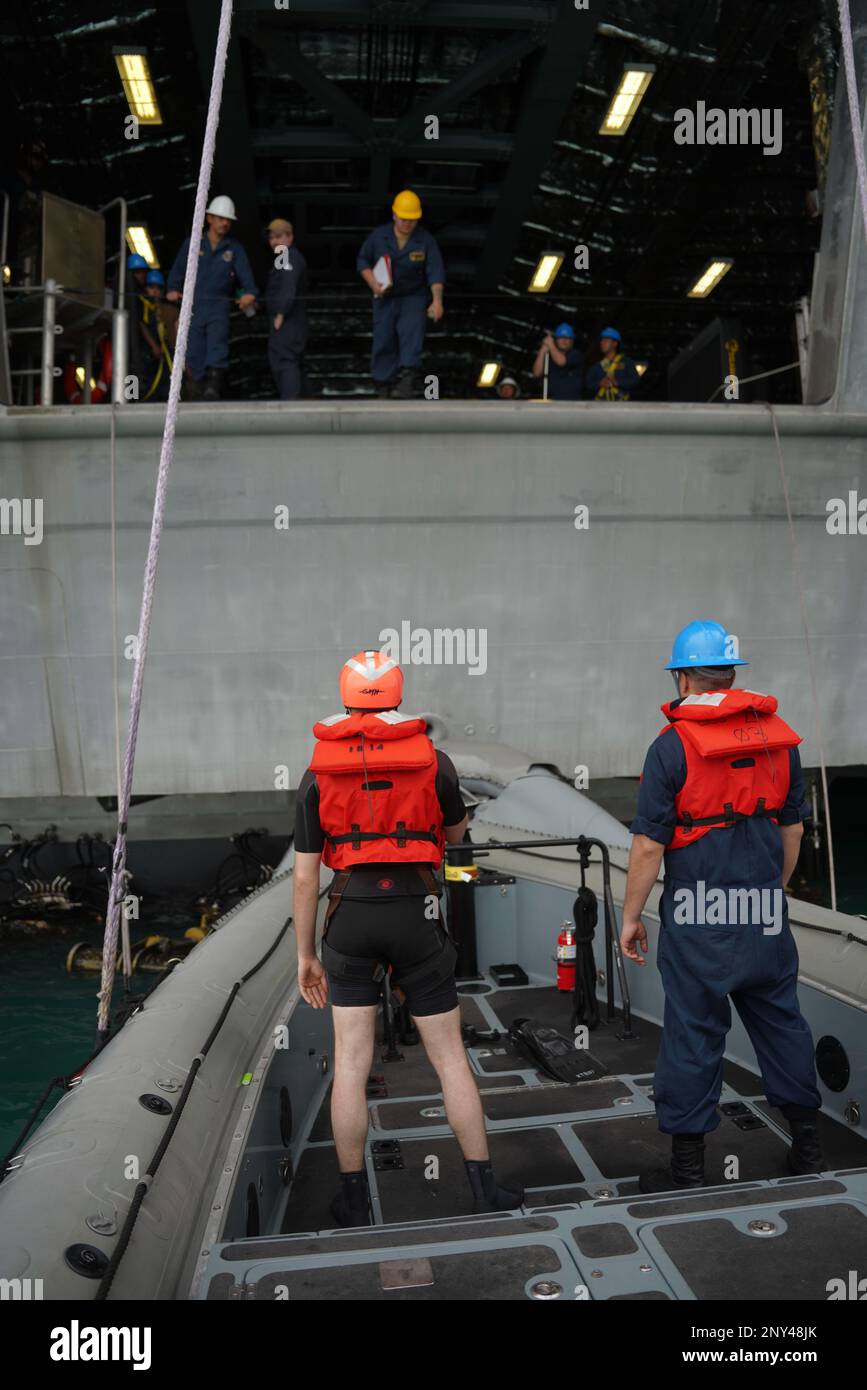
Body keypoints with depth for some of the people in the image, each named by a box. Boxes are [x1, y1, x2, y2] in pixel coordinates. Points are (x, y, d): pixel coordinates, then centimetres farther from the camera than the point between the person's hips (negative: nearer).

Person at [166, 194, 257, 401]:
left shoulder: (234, 248, 9)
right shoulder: (192, 244, 11)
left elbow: (245, 273, -7)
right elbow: (178, 269, 10)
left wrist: (250, 292, -27)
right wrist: (173, 289, -9)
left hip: (219, 306, -1)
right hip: (193, 305, 2)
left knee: (217, 346, -17)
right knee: (194, 350, 3)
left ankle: (214, 388, -23)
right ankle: (199, 384, 15)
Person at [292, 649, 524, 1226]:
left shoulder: (318, 772, -1)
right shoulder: (433, 759, -3)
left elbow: (306, 875, 0)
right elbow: (457, 831, 15)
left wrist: (306, 954, 8)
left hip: (352, 917, 1)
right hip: (416, 914, 0)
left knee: (351, 1064, 9)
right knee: (449, 1056, 11)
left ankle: (354, 1199, 19)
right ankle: (484, 1185, 20)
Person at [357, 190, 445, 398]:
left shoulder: (425, 240, -7)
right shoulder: (378, 235, -3)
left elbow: (435, 271, -12)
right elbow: (363, 260, 8)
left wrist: (437, 299, -26)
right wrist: (373, 283, -9)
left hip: (413, 298, -1)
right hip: (385, 298, 2)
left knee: (412, 333, -22)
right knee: (383, 341, 2)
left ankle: (406, 379, -31)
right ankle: (383, 387, 12)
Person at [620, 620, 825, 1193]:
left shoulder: (673, 745, -12)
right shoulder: (779, 736, 4)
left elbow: (649, 845, -13)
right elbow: (793, 829, 12)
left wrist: (631, 915, -3)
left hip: (697, 916, -5)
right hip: (766, 912, 5)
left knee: (693, 1033, 4)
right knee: (781, 1020, 18)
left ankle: (688, 1167, 15)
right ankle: (808, 1147, 31)